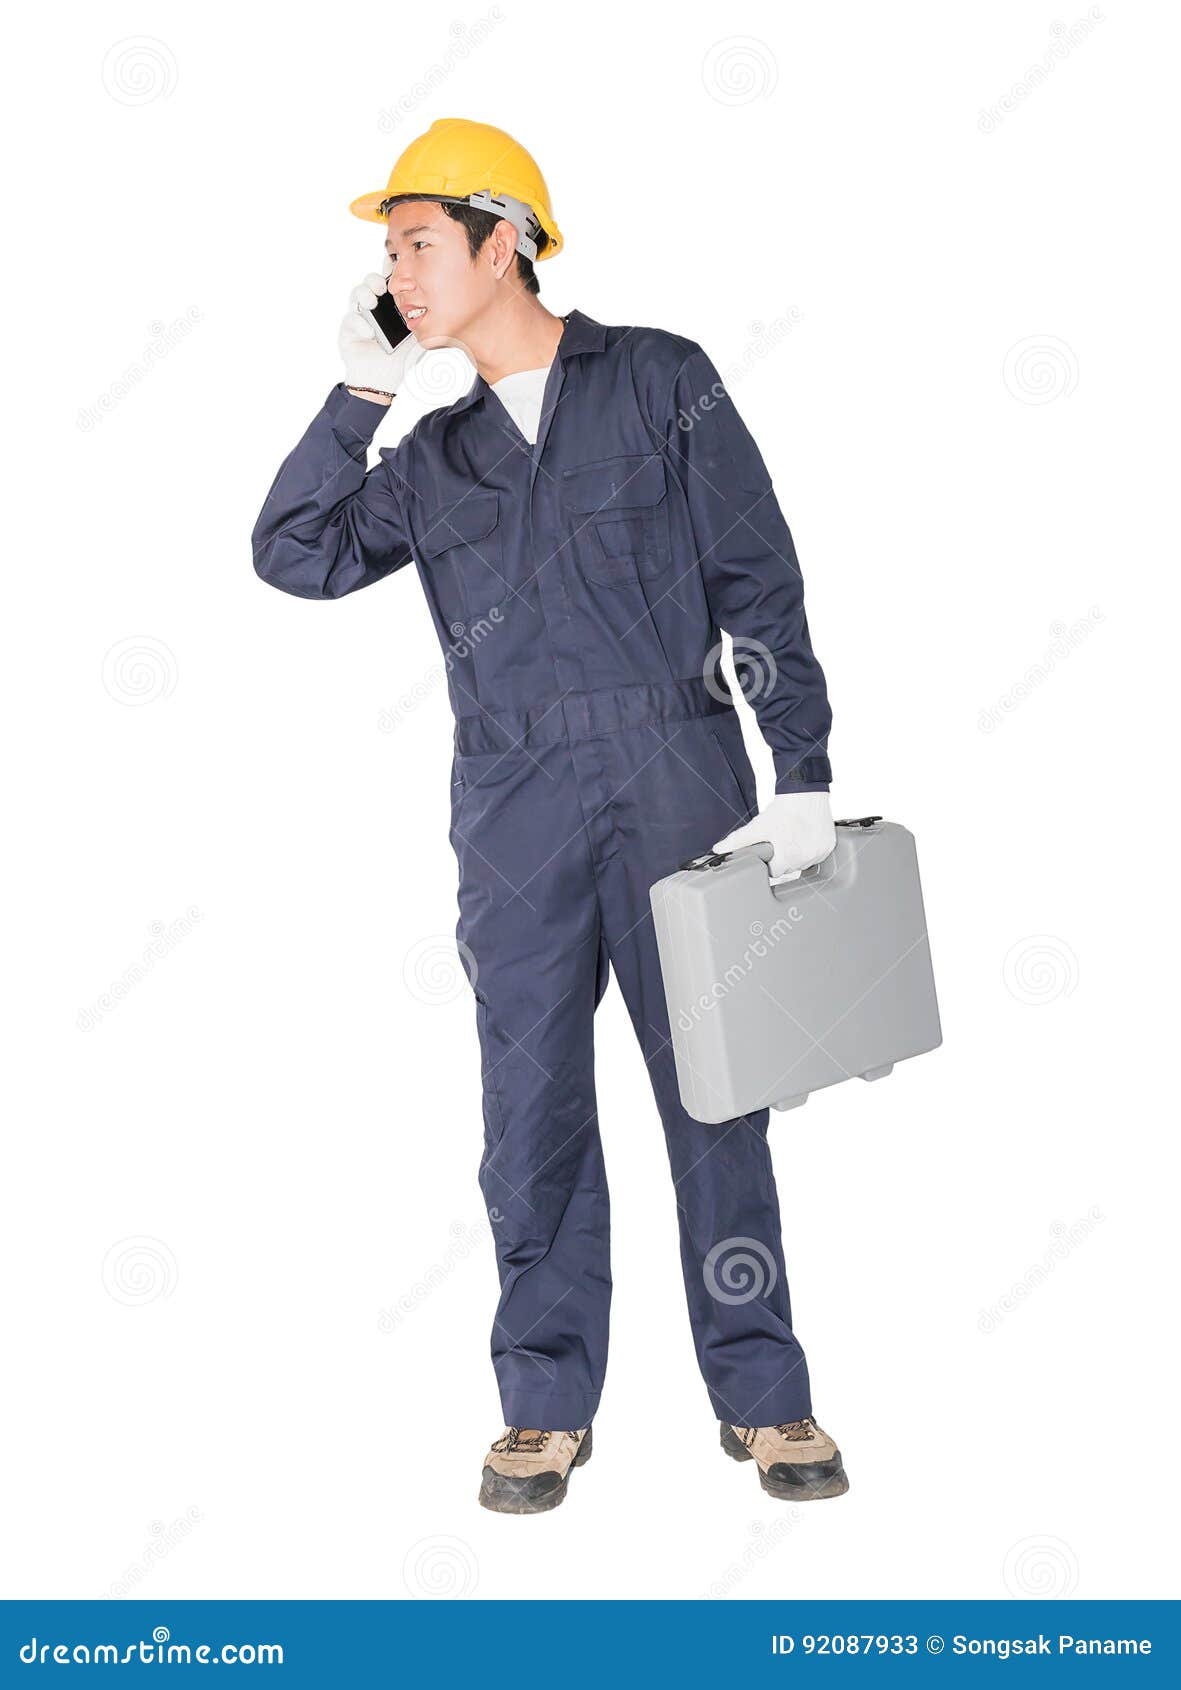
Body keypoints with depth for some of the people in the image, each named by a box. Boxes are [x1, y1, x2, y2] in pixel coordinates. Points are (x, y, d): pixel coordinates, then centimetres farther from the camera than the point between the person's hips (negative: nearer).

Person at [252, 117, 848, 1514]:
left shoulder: (659, 380, 5)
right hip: (516, 807, 3)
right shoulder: (434, 457, 16)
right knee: (533, 1105, 4)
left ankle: (763, 1398, 13)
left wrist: (803, 773, -6)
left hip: (679, 781, -3)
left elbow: (760, 581, 1)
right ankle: (547, 1407, 15)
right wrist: (358, 390, 1)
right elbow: (296, 556, 6)